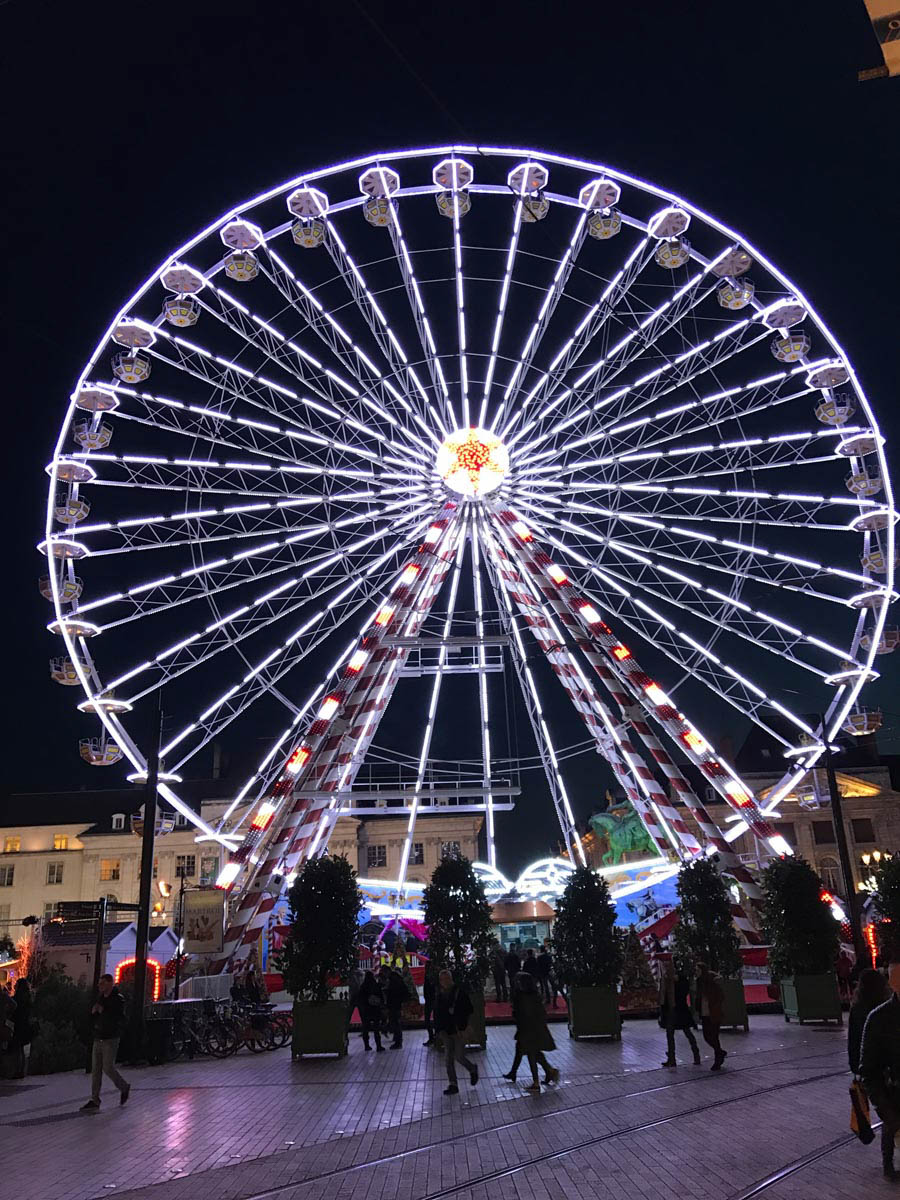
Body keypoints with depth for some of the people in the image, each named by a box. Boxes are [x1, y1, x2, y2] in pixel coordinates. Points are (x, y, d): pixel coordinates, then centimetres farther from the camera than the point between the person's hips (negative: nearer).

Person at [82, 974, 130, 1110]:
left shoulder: (118, 999, -9)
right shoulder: (99, 999, 12)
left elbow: (118, 1019, -19)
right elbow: (92, 1020, 18)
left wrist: (103, 1011, -18)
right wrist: (93, 1012, -3)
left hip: (110, 1039, -7)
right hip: (98, 1038, 7)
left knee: (108, 1068, -6)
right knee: (95, 1069, 5)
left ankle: (124, 1087, 16)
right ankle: (95, 1100, 11)